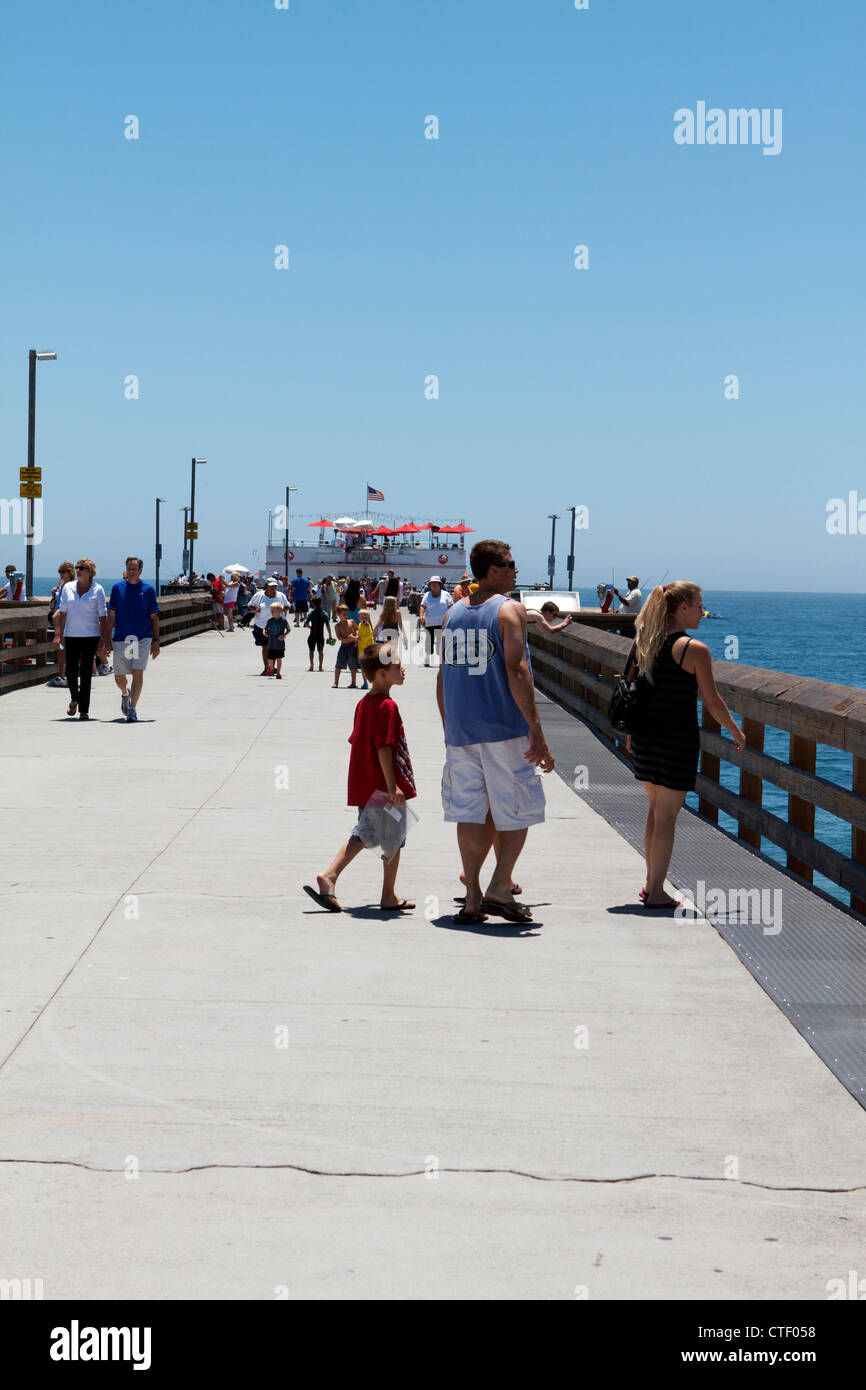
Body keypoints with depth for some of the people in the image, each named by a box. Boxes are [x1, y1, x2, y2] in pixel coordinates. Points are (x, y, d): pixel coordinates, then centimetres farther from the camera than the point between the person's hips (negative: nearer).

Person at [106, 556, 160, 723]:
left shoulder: (148, 590, 3)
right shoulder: (118, 588, 5)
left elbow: (154, 617, 6)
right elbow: (111, 616, 7)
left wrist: (156, 641, 1)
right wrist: (106, 639, 1)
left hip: (143, 638, -2)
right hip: (122, 639, 2)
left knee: (138, 673, -12)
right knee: (119, 677, 8)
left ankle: (132, 709, -8)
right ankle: (125, 694, 41)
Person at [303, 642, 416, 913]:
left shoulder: (364, 703, 11)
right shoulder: (387, 706, -18)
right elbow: (384, 748, -23)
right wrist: (393, 785, -24)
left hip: (364, 786, 9)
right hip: (383, 785, -8)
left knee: (363, 835, 15)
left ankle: (329, 876, 0)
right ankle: (389, 897, 13)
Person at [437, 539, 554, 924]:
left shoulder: (453, 613, 12)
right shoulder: (509, 609, -8)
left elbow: (443, 676, 13)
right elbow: (516, 670, -17)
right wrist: (536, 729, -18)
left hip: (461, 730, 6)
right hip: (504, 729, -6)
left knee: (471, 812, 8)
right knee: (517, 810, 6)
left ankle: (472, 898, 6)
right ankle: (499, 889, -1)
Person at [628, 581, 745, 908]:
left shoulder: (642, 643, 5)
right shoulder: (694, 650, -14)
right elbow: (712, 703, -10)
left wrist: (631, 733, 22)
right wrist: (736, 732, 5)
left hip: (645, 737, 7)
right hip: (678, 740, -7)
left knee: (655, 809, 19)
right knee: (666, 815, 0)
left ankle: (651, 883, 27)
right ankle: (656, 892, 4)